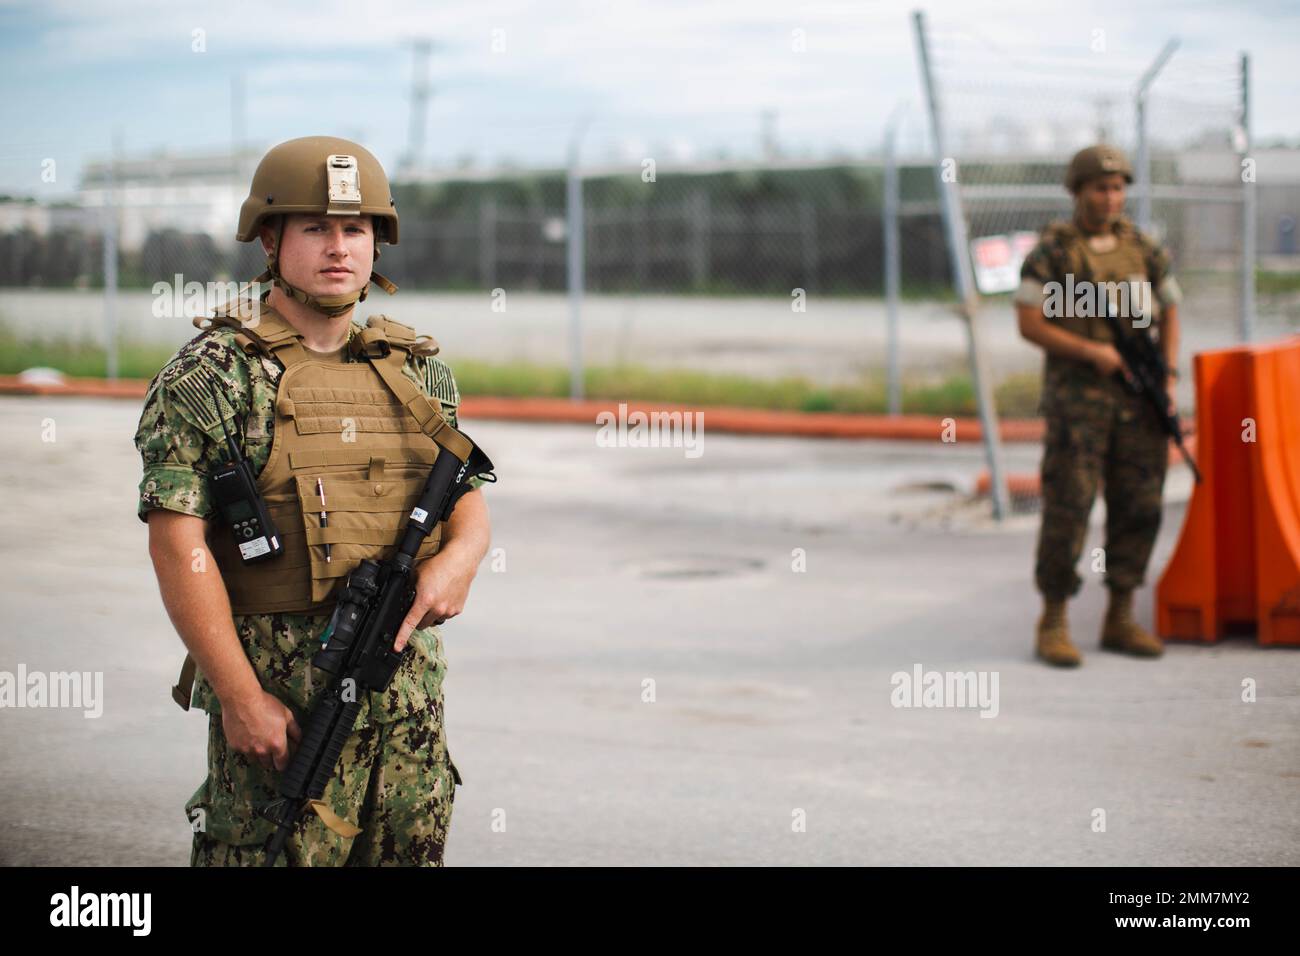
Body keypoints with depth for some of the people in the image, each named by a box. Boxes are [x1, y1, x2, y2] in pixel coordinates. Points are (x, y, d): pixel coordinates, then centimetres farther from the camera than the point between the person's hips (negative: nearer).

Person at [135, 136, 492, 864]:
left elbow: (467, 497, 15)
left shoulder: (418, 368, 11)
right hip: (280, 692, -5)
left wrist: (461, 555, -10)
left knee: (413, 850, 11)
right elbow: (178, 545, -11)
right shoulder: (213, 374, -6)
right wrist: (240, 698, -15)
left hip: (410, 682, 5)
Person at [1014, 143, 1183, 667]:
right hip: (1076, 395, -4)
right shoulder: (1050, 252, -3)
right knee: (1068, 508, -7)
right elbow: (1029, 324, -8)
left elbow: (1168, 314, 15)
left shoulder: (1145, 249, 9)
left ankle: (1120, 621, 14)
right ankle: (1053, 624, 3)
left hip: (1138, 400, 5)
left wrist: (1169, 378, 1)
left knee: (1138, 507, 4)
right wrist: (1093, 352, -17)